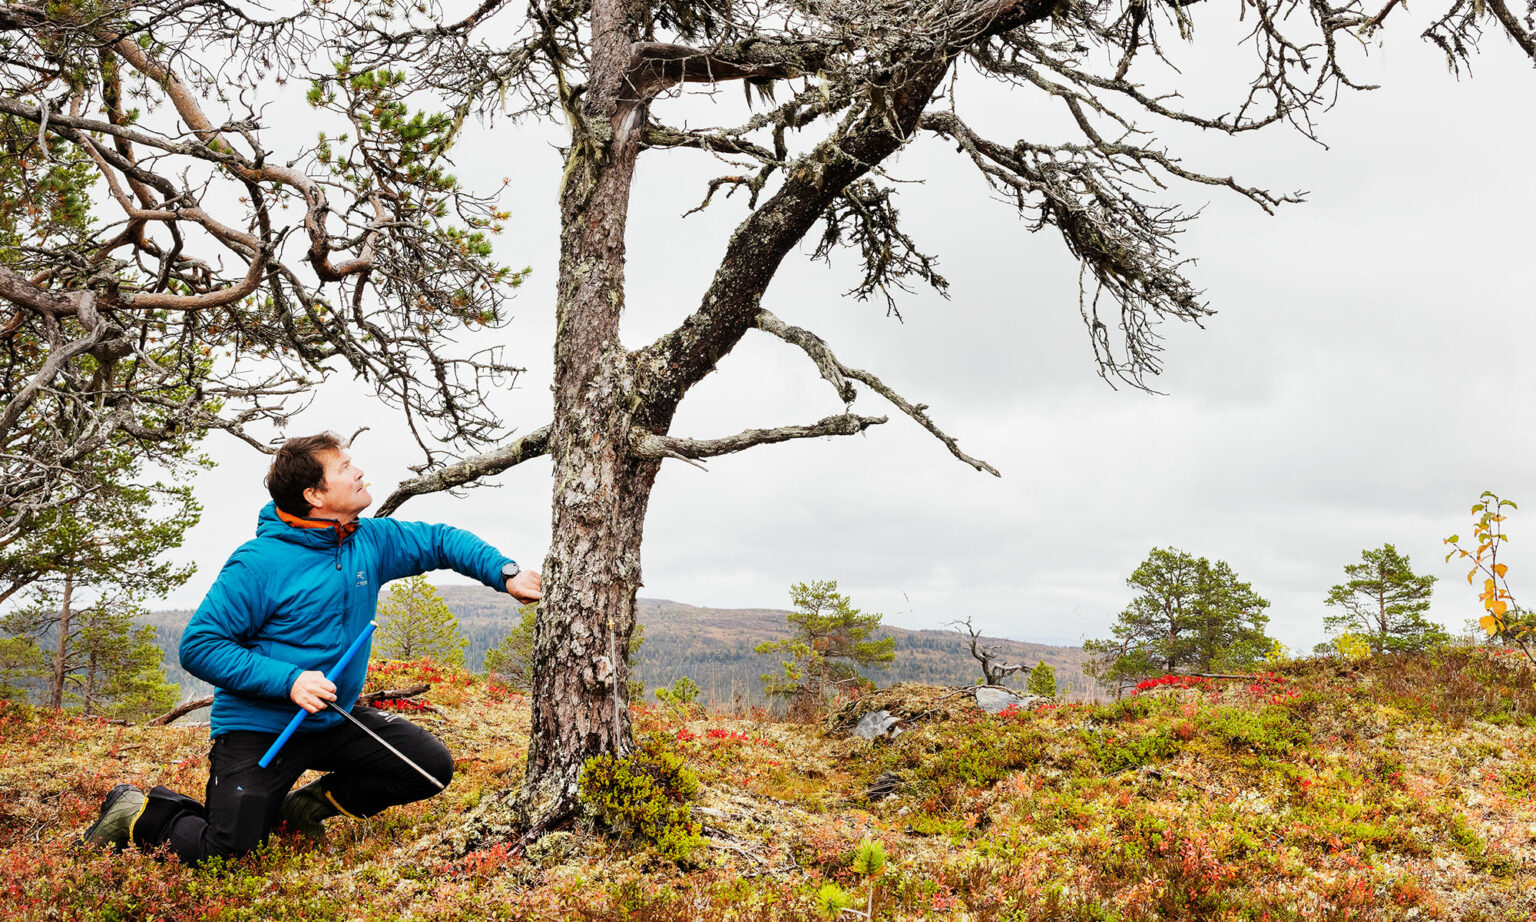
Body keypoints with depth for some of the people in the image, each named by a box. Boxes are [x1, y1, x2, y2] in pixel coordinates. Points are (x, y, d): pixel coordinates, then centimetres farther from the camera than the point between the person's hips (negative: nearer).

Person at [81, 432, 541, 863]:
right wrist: (288, 680, -28)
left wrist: (506, 574, -6)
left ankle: (307, 805, 15)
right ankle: (136, 812, 16)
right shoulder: (259, 564, -19)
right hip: (257, 729, -6)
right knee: (224, 854, -14)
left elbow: (443, 540, 10)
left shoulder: (371, 542, -2)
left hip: (335, 720, 6)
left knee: (433, 766, -2)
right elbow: (198, 646, -18)